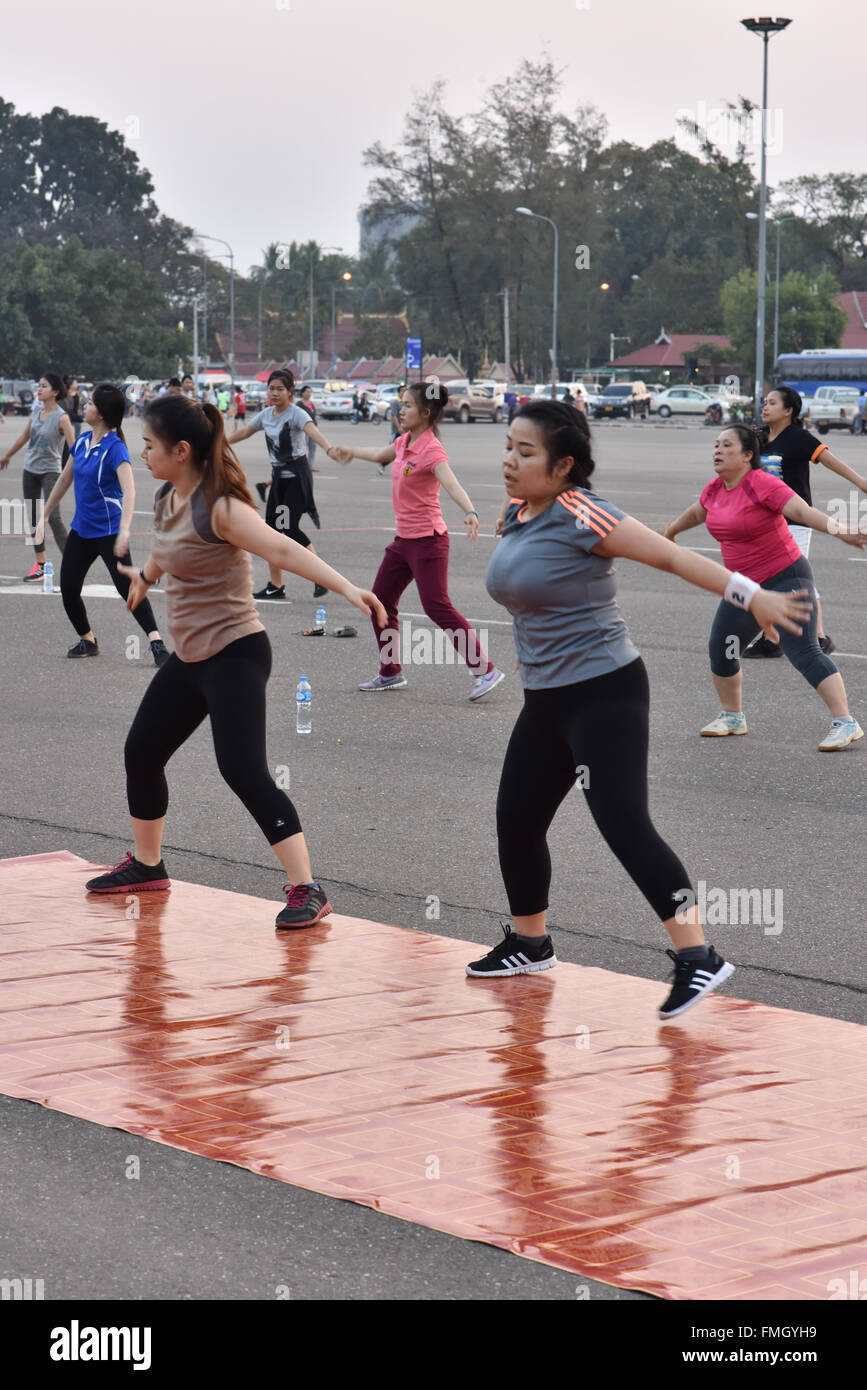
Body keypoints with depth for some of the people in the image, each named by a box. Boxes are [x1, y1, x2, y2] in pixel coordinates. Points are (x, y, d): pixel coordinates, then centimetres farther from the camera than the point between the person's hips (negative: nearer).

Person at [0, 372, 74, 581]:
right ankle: (40, 563, 16)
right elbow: (25, 436, 20)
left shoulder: (61, 418, -16)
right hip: (30, 470, 7)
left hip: (50, 471, -7)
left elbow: (73, 447, -19)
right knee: (32, 517, 8)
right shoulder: (36, 411, 4)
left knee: (53, 517, -16)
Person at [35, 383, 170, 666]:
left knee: (126, 586, -14)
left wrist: (124, 531, -41)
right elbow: (64, 480, 18)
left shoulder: (115, 448, -18)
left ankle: (157, 643, -14)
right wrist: (45, 516, 20)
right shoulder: (82, 441, 5)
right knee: (68, 588, 7)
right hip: (81, 529, 8)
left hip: (109, 531, -8)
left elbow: (129, 491, -30)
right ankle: (87, 640, 25)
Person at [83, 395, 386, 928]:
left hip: (235, 655, -9)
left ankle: (307, 890, -18)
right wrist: (145, 575, 51)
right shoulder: (168, 501, 5)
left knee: (244, 770, -20)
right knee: (141, 753, 17)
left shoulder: (220, 509, -21)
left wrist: (347, 587, -49)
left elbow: (285, 550, -34)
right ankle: (146, 865, 38)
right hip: (189, 656, 9)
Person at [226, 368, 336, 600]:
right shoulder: (266, 414, 8)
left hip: (297, 476, -7)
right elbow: (244, 433, 24)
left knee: (289, 528, -14)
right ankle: (275, 586, 11)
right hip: (279, 476, 7)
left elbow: (312, 431, -33)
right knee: (272, 528, 4)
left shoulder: (296, 414, -14)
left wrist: (329, 448, -53)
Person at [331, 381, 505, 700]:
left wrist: (469, 512, -53)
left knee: (437, 607, -15)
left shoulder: (431, 450, -17)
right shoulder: (404, 442, 8)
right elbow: (381, 455, 32)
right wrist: (352, 452, 49)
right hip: (403, 540, 9)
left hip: (427, 541, -9)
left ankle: (485, 670, -12)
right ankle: (390, 673, 25)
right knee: (381, 601, 12)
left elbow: (451, 484, -35)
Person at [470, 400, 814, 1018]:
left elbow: (670, 556, -22)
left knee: (624, 824, -16)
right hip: (546, 701, 9)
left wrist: (751, 596, -28)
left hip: (603, 694, -9)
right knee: (517, 822, 15)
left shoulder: (578, 514, -18)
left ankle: (698, 956, -15)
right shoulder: (518, 516, 7)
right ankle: (529, 944, 34)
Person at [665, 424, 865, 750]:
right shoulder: (715, 490, 6)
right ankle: (732, 717, 31)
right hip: (744, 586, 8)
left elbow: (803, 511, -28)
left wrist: (840, 529, -44)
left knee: (803, 652, -18)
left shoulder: (763, 484, -18)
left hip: (785, 579, -8)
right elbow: (695, 513, 28)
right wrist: (670, 533, 45)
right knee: (721, 651, 10)